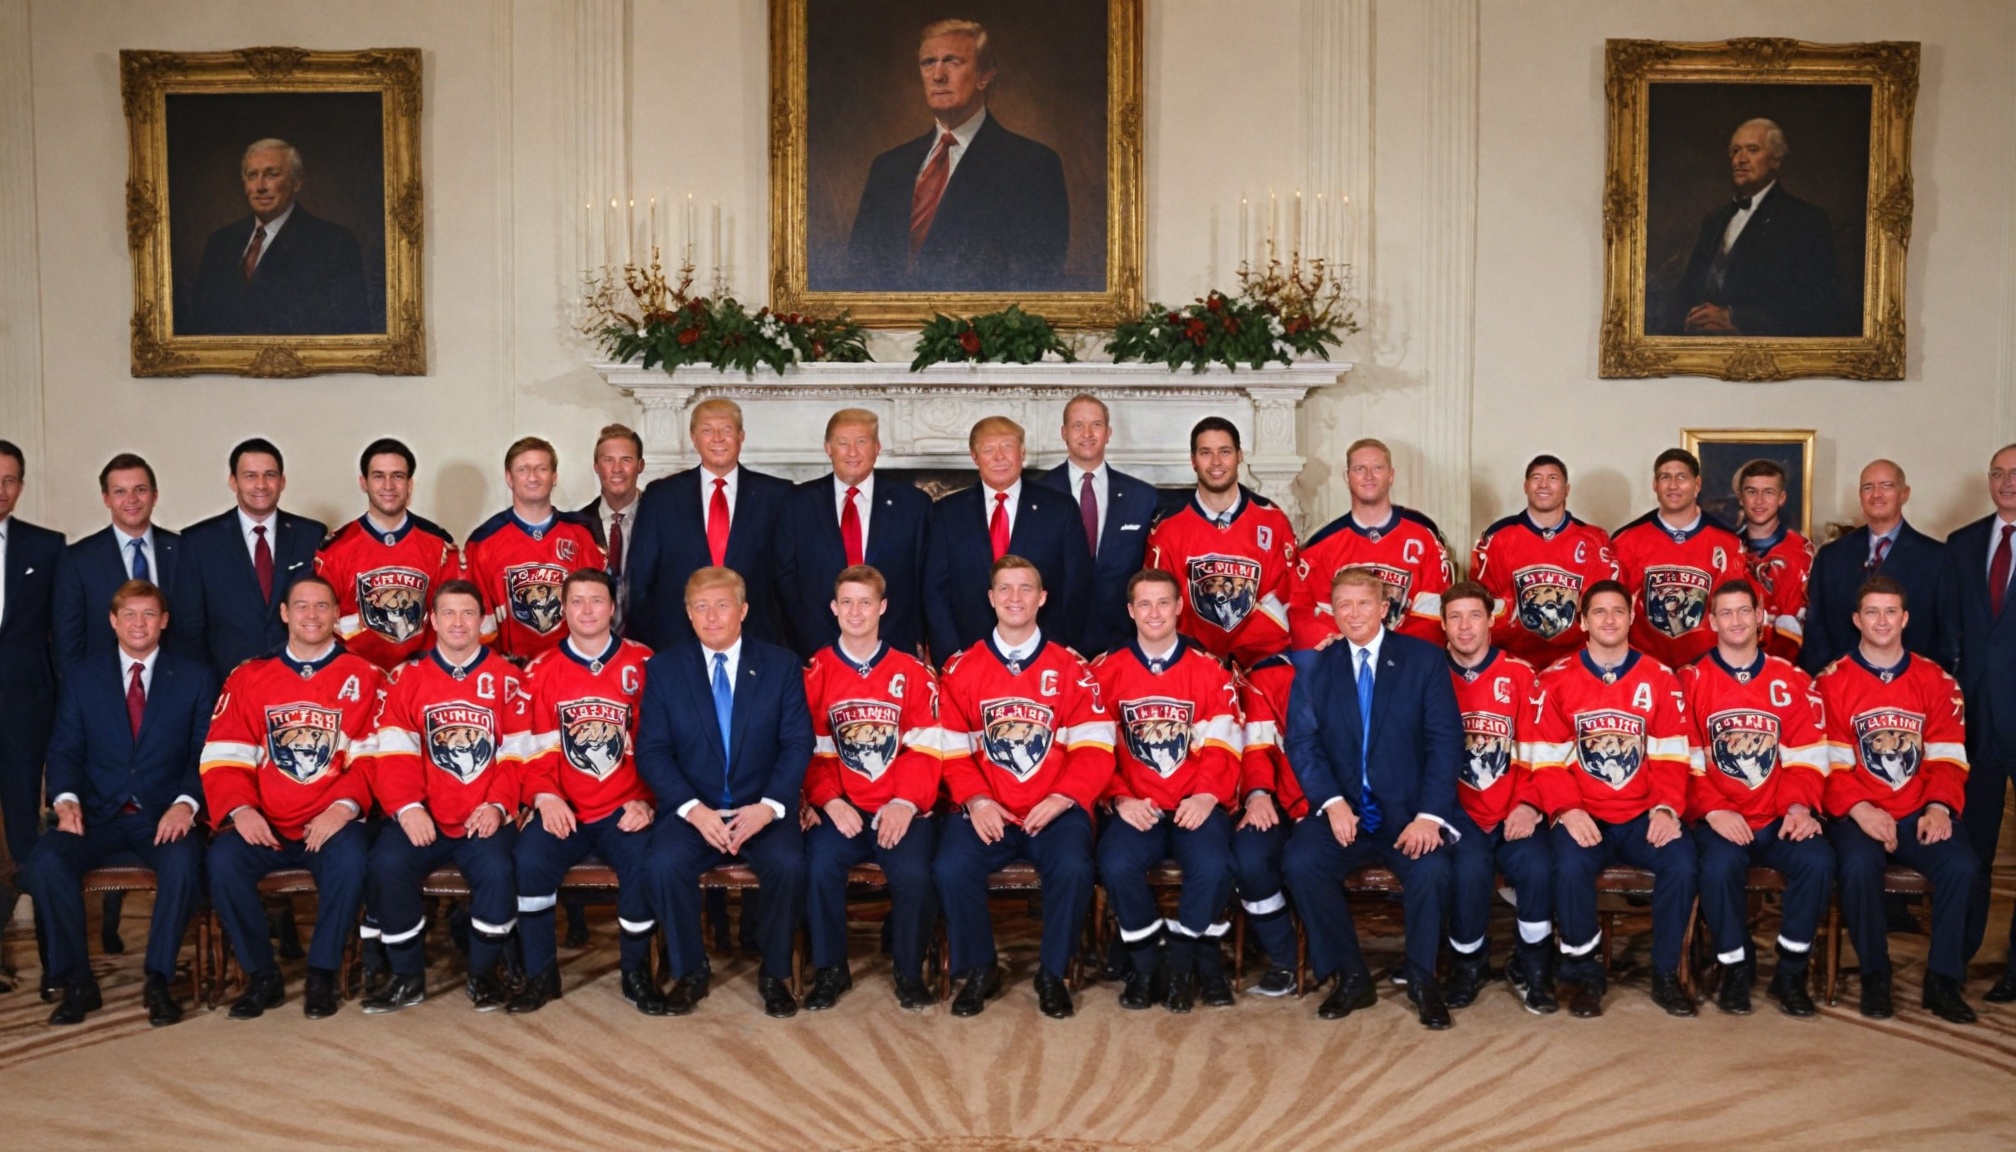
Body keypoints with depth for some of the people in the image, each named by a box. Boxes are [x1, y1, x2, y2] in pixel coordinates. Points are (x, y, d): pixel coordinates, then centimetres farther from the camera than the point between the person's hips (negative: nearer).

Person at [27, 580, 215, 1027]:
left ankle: (158, 981, -17)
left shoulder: (195, 679, 9)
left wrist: (186, 803, -16)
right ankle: (77, 983, -14)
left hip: (165, 818, -2)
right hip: (99, 816, 2)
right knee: (45, 860, -28)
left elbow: (206, 754, 2)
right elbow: (64, 751, 8)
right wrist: (66, 798, -13)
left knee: (182, 865, -34)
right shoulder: (83, 678, 14)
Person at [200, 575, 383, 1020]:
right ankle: (262, 975, -7)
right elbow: (223, 757, 5)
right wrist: (239, 809, -13)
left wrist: (344, 806, -18)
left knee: (350, 861, -32)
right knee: (223, 859, -26)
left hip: (333, 822, -2)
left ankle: (322, 973, -10)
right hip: (264, 825, 2)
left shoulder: (364, 678, 6)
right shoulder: (248, 678, 12)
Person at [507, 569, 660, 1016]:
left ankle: (636, 973, -5)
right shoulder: (540, 671, 6)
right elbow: (533, 750, 3)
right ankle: (541, 973, -4)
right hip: (562, 812, 1)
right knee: (528, 861, -27)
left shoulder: (642, 664, 4)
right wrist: (545, 797, -15)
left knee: (644, 862, -30)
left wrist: (646, 801, -9)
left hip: (623, 811, -1)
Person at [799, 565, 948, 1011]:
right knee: (820, 866, -28)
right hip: (840, 808, 0)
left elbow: (926, 749, 0)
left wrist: (905, 803, -14)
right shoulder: (816, 673, 7)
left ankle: (910, 973, 0)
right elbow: (812, 750, 2)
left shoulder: (912, 672, 7)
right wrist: (830, 802, -13)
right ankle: (830, 971, -4)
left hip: (901, 808, 0)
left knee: (913, 873, -26)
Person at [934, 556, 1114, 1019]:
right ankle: (979, 969, 0)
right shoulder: (961, 669, 8)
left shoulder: (1071, 668, 5)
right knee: (951, 868, -26)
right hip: (986, 811, 1)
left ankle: (1053, 972, -3)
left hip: (1055, 809, -1)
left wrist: (1060, 799, -16)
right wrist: (975, 801, -13)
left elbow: (1095, 750, -1)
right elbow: (952, 751, 4)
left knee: (1073, 868, -29)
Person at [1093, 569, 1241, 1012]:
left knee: (1212, 866, -30)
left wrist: (1206, 797, -16)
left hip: (1196, 806, 0)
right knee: (1116, 866, -30)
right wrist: (1121, 799, -12)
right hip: (1135, 809, 0)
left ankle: (1178, 958, -4)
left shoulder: (1211, 672, 9)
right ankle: (1148, 962, -4)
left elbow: (1222, 747, 1)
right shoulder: (1106, 672, 9)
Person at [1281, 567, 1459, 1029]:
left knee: (1431, 869, -30)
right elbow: (1302, 742, 0)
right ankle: (1351, 977, -7)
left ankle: (1422, 980, -5)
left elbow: (1445, 742, -3)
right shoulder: (1314, 666, 8)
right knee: (1300, 861, -26)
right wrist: (1332, 802, -18)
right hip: (1343, 812, 2)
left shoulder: (1424, 659, 4)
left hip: (1407, 812, -1)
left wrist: (1430, 815, -16)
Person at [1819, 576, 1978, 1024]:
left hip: (1920, 815, 2)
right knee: (1858, 865, -33)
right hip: (1858, 815, -2)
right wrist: (1859, 809, -18)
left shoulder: (1936, 681, 11)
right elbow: (1830, 763, -3)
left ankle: (1943, 979, -9)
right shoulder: (1832, 682, 3)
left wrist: (1939, 807, -13)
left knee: (1960, 864, -27)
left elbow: (1948, 758, 5)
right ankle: (1875, 974, -10)